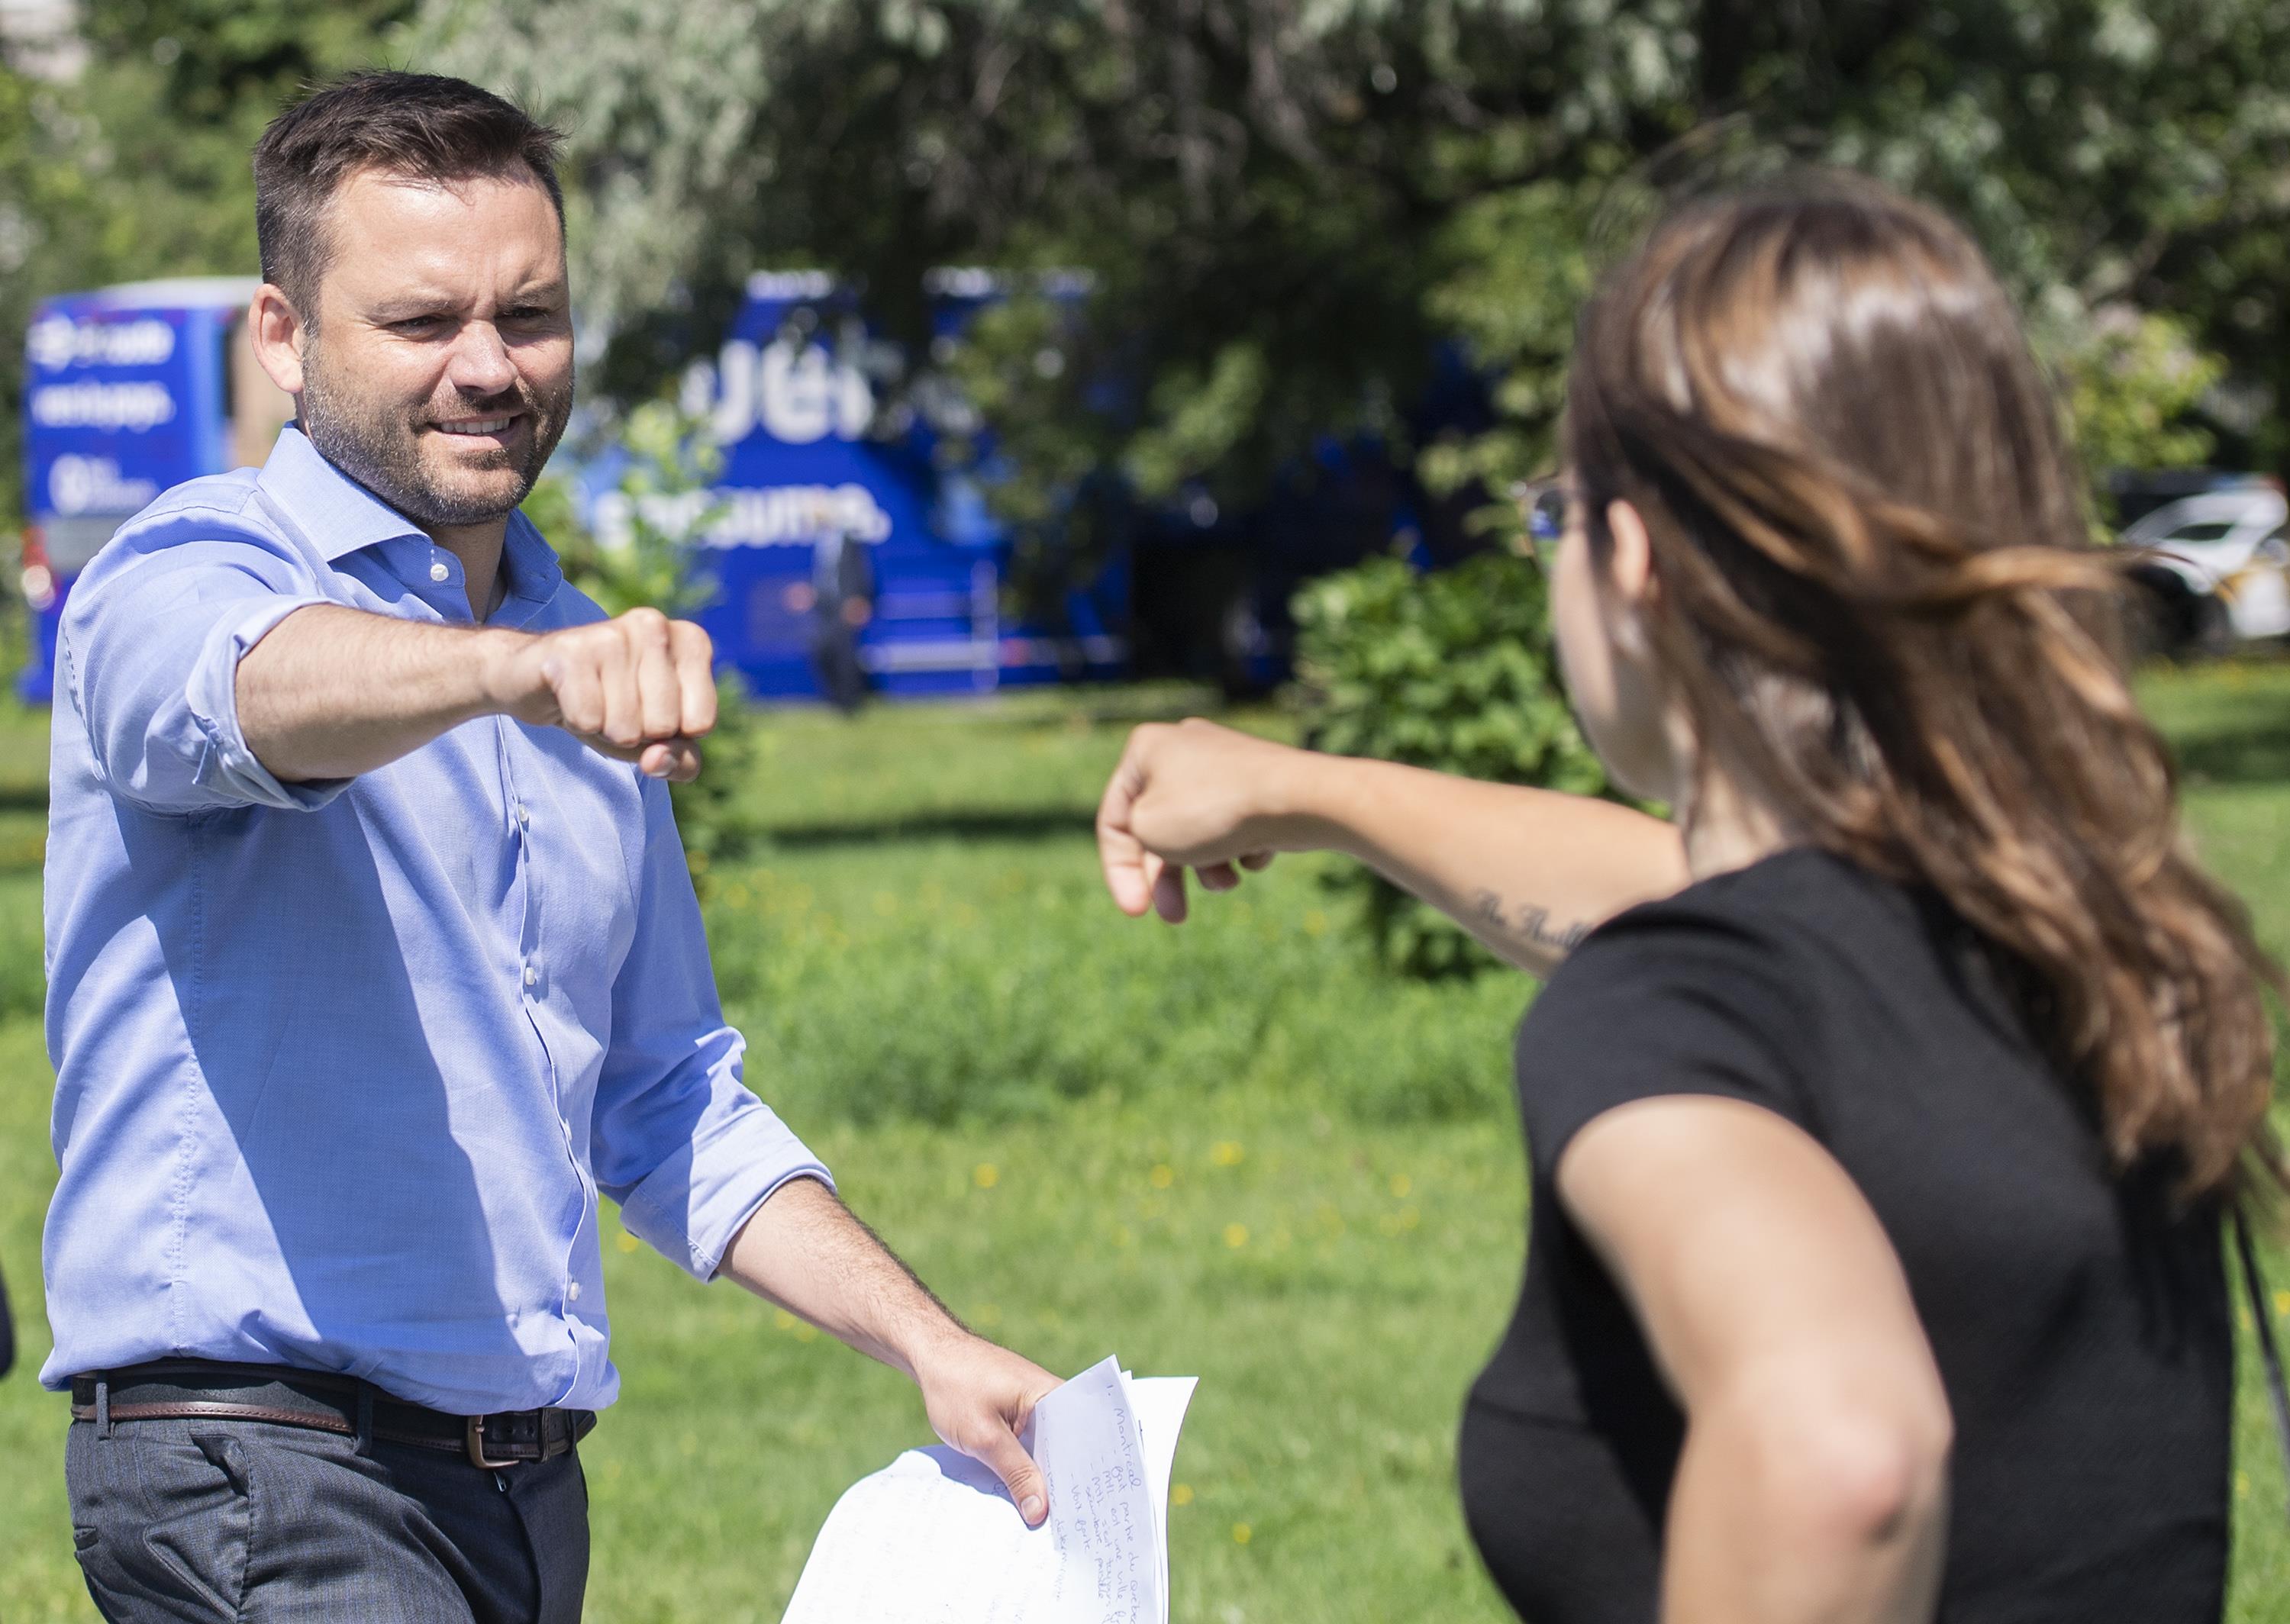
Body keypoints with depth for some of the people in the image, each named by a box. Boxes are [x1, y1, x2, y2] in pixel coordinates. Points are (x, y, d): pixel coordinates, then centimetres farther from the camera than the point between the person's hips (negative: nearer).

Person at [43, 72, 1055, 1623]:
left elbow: (666, 1102, 25)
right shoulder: (187, 579, -3)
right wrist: (523, 669, -49)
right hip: (262, 1468, -7)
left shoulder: (592, 680, 19)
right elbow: (262, 685, -29)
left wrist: (928, 1342, 12)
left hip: (529, 1482, 7)